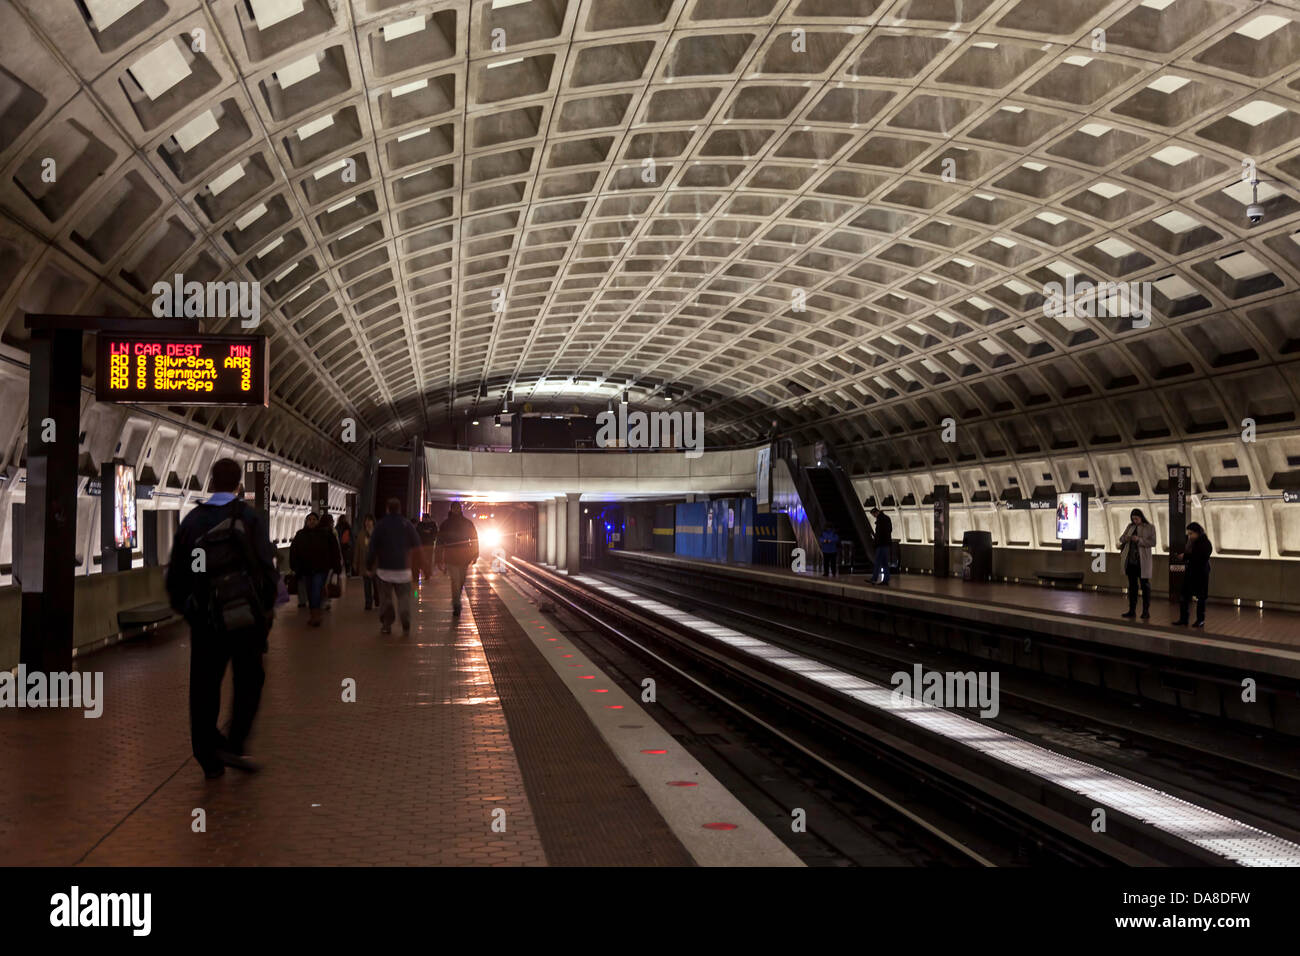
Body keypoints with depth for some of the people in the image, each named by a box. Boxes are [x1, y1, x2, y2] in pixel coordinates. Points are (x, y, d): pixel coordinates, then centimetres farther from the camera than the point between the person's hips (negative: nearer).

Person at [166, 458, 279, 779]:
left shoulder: (192, 520, 6)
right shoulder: (250, 518, -5)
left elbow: (175, 575, 8)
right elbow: (266, 569, -11)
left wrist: (185, 607, 22)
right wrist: (268, 607, 4)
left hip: (204, 620, 3)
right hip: (245, 619, -3)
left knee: (204, 687, 11)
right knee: (249, 682, 13)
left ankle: (209, 758, 16)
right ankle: (233, 744, 1)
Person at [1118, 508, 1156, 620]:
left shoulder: (1150, 527, -2)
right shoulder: (1130, 526, 12)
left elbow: (1153, 542, -11)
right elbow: (1121, 538, 15)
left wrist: (1139, 540, -22)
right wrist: (1125, 538, -8)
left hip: (1142, 561, -5)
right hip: (1130, 560, 5)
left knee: (1145, 586, 0)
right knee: (1132, 586, 9)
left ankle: (1146, 611, 5)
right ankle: (1132, 611, 14)